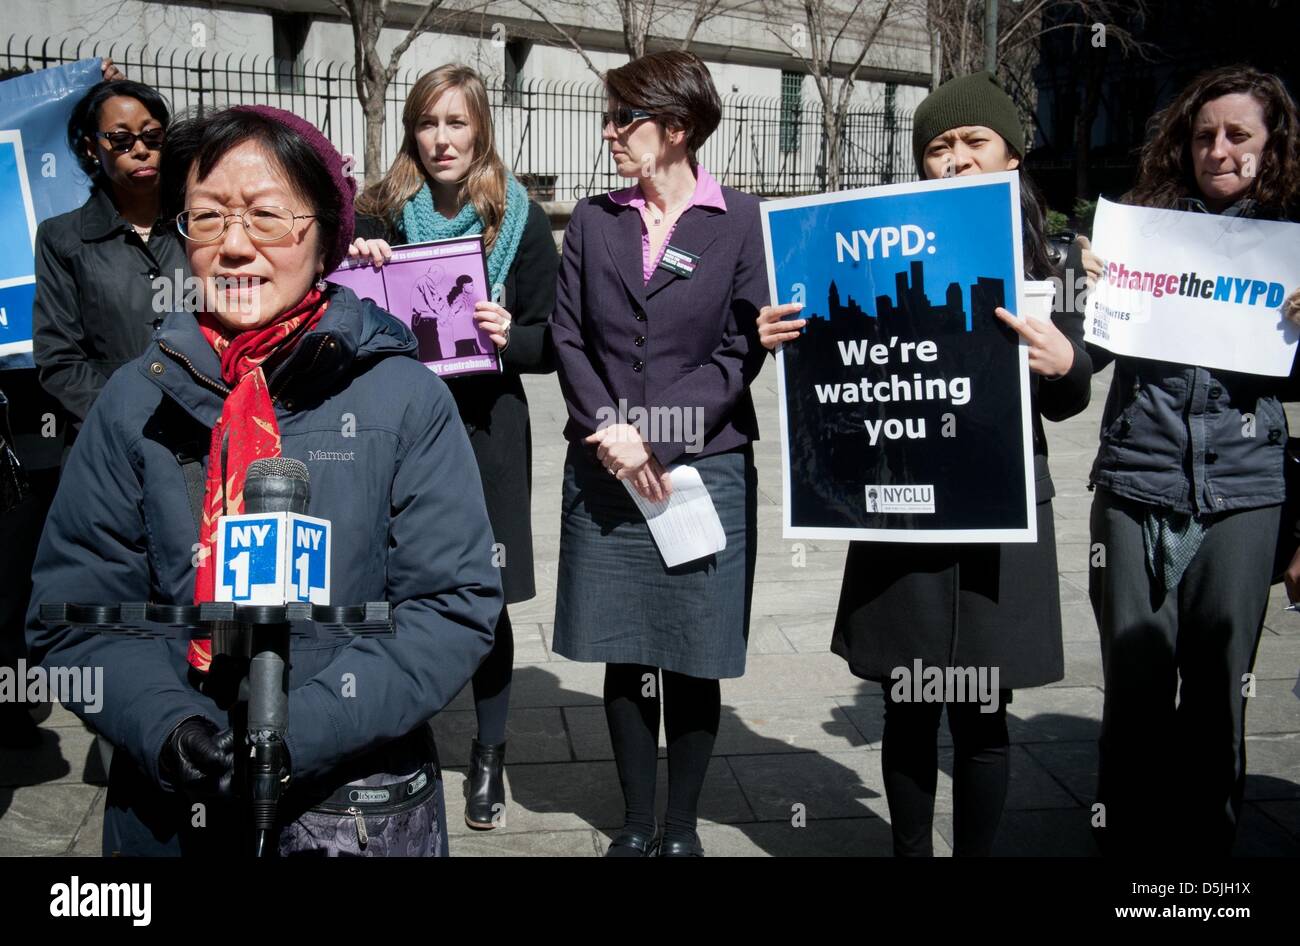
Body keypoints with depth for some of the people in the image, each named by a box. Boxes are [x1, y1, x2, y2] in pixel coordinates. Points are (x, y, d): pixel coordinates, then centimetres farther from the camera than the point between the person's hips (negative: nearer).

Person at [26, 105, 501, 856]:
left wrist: (303, 729, -20)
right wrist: (168, 727, -17)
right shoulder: (141, 400, -1)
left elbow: (455, 603, -10)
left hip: (364, 804, -1)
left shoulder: (405, 396, -7)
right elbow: (75, 605, -1)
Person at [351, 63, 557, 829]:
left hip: (484, 428, -1)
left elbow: (551, 343, 1)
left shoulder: (520, 217, 0)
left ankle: (490, 756, 23)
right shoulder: (381, 213, 4)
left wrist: (509, 337, -19)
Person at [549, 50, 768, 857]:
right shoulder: (594, 221, 9)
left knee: (692, 659, 6)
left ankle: (683, 826, 22)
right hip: (604, 473, 3)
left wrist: (657, 438, -14)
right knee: (624, 655, 9)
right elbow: (568, 336, 4)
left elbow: (744, 351, -6)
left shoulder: (743, 222, -2)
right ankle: (637, 822, 24)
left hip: (705, 470, -3)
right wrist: (608, 430, -12)